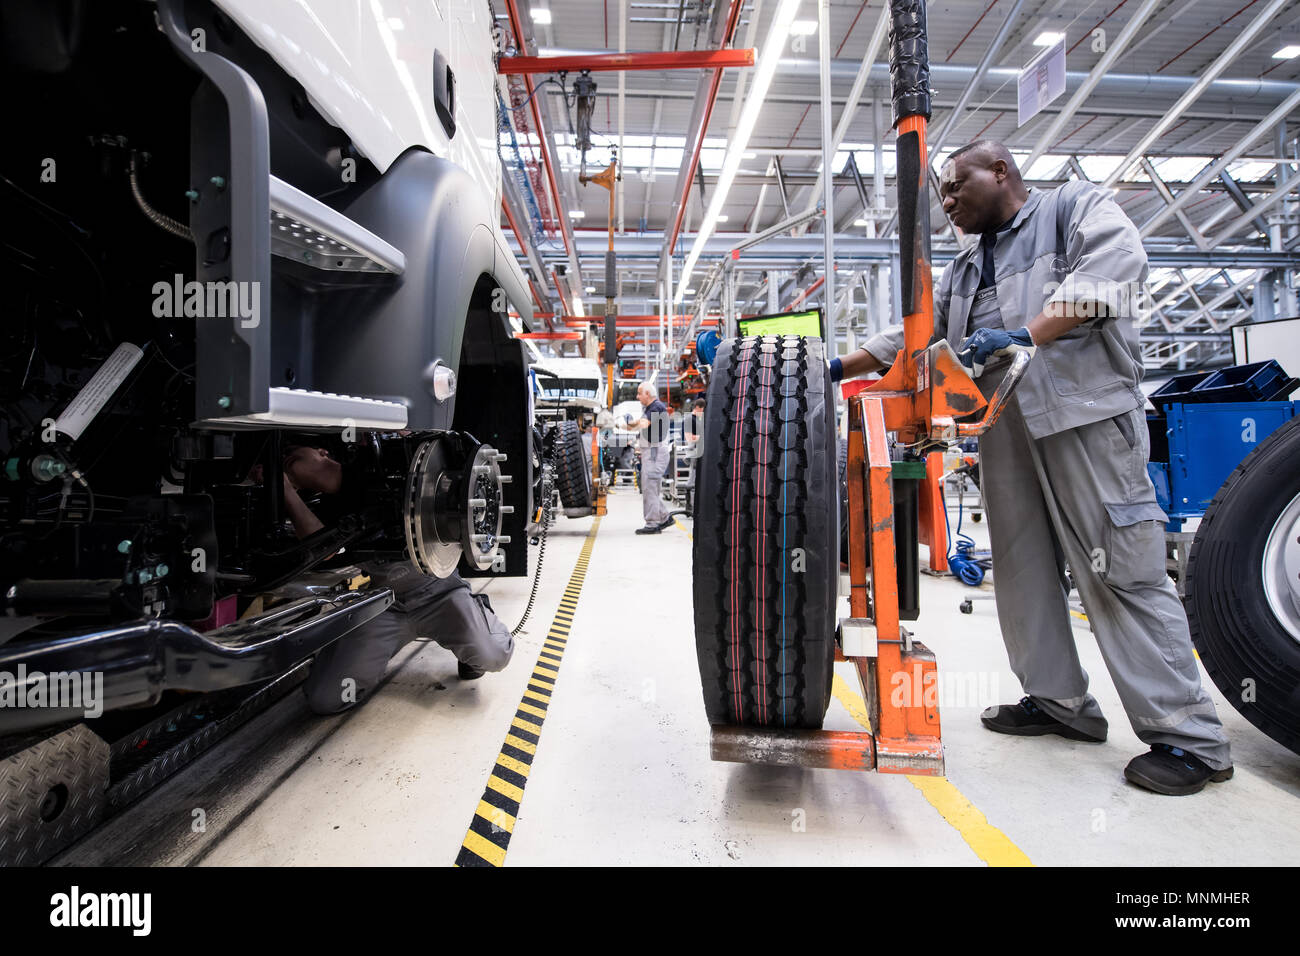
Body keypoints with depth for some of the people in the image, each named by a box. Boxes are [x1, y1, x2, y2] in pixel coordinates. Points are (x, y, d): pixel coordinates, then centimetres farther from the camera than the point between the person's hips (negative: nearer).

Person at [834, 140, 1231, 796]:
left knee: (1122, 569, -8)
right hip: (1004, 427, 7)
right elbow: (913, 335, 22)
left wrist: (1025, 333, -21)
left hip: (1084, 411, -7)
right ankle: (1059, 701, 17)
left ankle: (1188, 736, 1)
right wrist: (839, 367, 12)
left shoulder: (1077, 206, 9)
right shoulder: (965, 270, 27)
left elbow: (1115, 267, -9)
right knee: (1023, 567, 5)